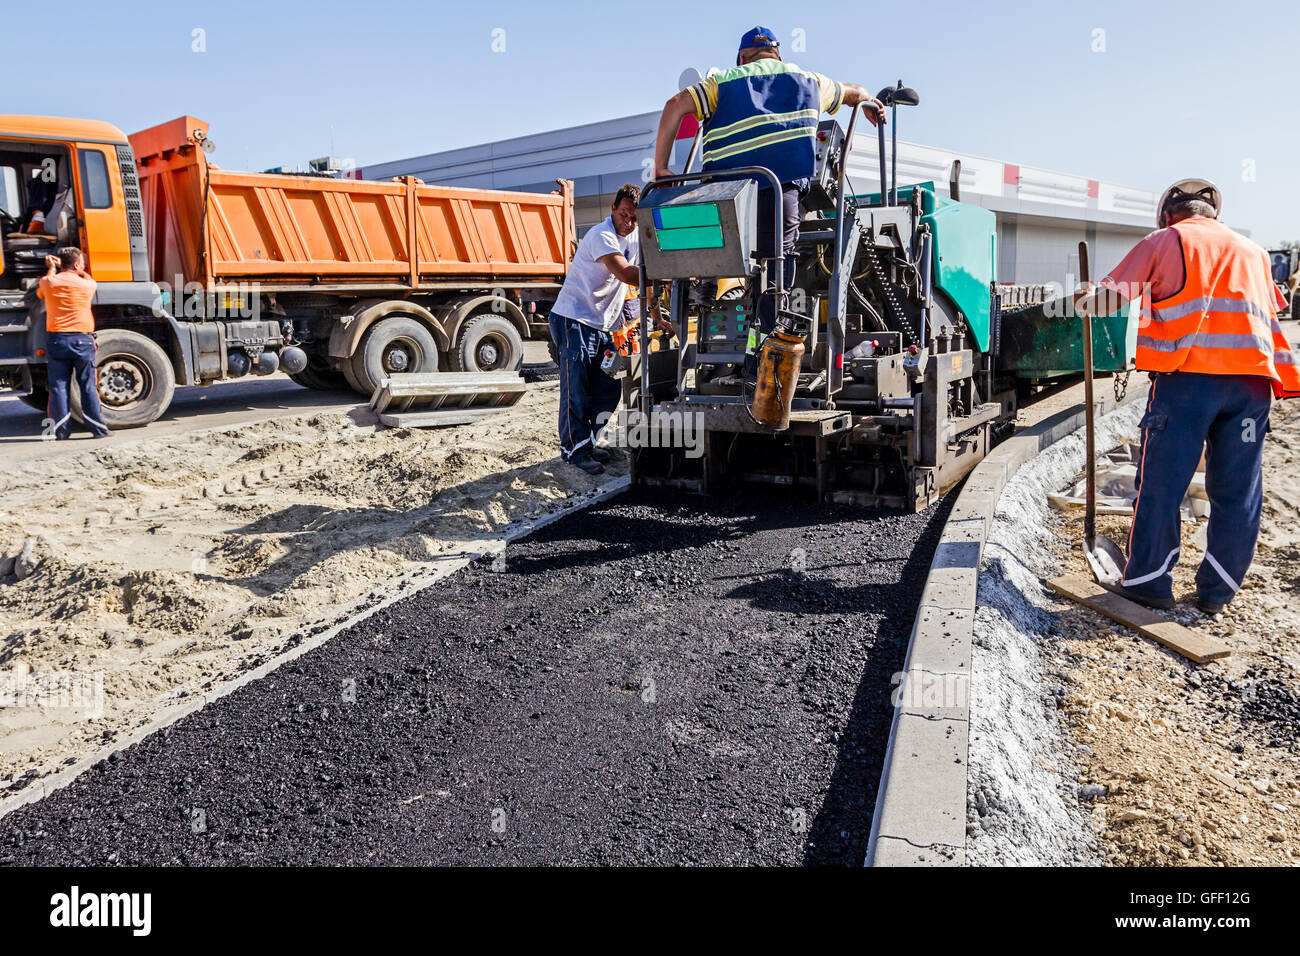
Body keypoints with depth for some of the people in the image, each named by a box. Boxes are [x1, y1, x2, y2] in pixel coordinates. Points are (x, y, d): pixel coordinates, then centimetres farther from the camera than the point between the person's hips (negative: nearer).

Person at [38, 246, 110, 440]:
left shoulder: (48, 282, 3)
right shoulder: (86, 285, -2)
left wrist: (52, 268, 39)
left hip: (56, 340, 2)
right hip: (82, 340, -2)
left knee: (58, 387, 5)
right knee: (88, 386, 3)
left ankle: (61, 431, 4)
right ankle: (98, 429, 4)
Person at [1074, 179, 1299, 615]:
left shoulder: (1165, 241, 10)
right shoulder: (1253, 251, 24)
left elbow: (1109, 296, 10)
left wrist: (1084, 299, 27)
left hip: (1187, 374, -4)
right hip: (1252, 376, 5)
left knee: (1161, 483, 3)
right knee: (1237, 490, 9)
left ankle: (1148, 583, 8)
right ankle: (1217, 591, 15)